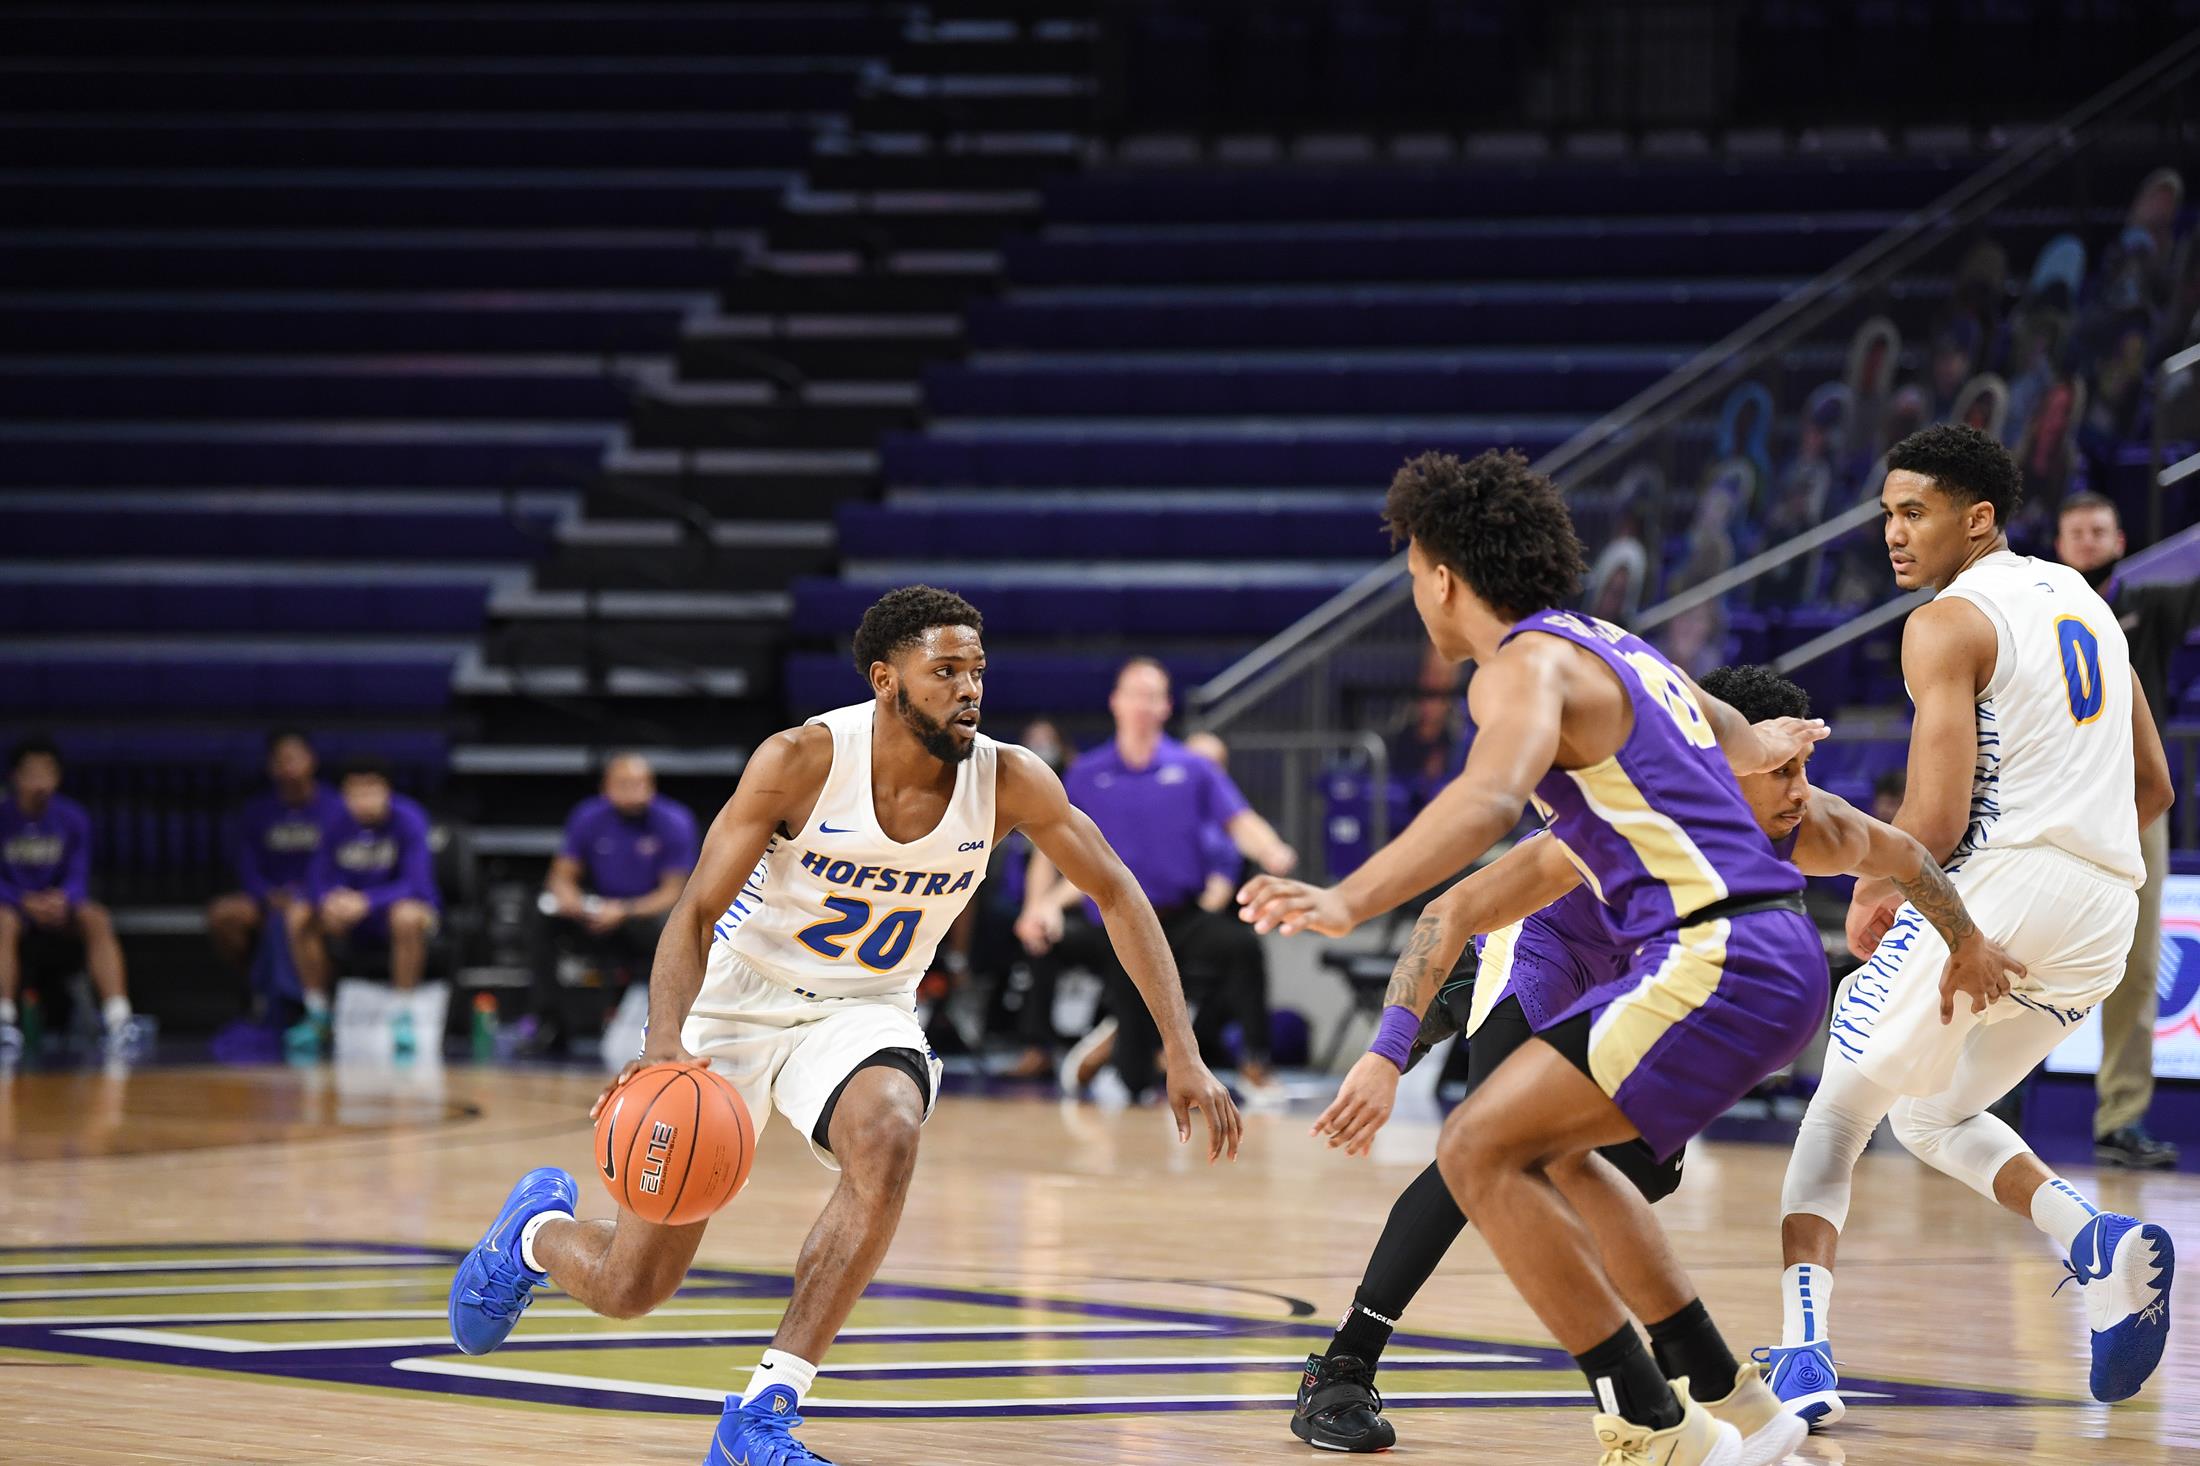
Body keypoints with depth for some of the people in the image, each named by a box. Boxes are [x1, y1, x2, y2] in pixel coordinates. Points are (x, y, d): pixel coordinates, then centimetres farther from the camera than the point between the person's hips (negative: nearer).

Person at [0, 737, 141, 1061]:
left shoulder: (73, 818, 0)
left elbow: (79, 879, -3)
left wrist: (61, 898, -27)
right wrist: (27, 901, -28)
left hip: (60, 910, 2)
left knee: (96, 919, -29)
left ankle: (117, 1020, -40)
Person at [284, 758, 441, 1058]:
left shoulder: (408, 819, -19)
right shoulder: (340, 825, -6)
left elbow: (416, 884, -26)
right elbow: (318, 879, -6)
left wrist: (366, 901, -42)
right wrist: (330, 900, -31)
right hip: (359, 924, 5)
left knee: (407, 915, -39)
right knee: (300, 916, -17)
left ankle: (403, 1018, -26)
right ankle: (317, 1016, -6)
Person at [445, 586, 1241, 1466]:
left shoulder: (1010, 782, -16)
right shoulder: (801, 762, -23)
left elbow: (1117, 896, -4)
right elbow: (697, 910, -22)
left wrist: (1182, 1055, -10)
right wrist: (666, 1042, -40)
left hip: (862, 1012, 2)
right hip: (739, 1001, -2)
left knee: (887, 1141, -35)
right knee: (628, 1287, 0)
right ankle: (537, 1229, 40)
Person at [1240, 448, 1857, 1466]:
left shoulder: (1527, 666, -7)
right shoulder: (1611, 648, 20)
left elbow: (1490, 797, -30)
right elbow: (1751, 750, 38)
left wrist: (1349, 902, -41)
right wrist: (1770, 743, 63)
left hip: (1718, 959, -10)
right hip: (1776, 959, 10)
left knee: (1480, 1150, -11)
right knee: (1550, 1148, 25)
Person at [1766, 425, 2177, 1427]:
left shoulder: (1949, 624, -5)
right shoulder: (2083, 600, 20)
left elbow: (1936, 820, -13)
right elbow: (2152, 789, 24)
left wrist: (1870, 896, 5)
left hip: (2001, 883, -7)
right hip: (2107, 911, 7)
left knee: (1840, 1110, 5)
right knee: (1935, 1115, 23)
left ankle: (1804, 1351, -12)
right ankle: (2100, 1245, -2)